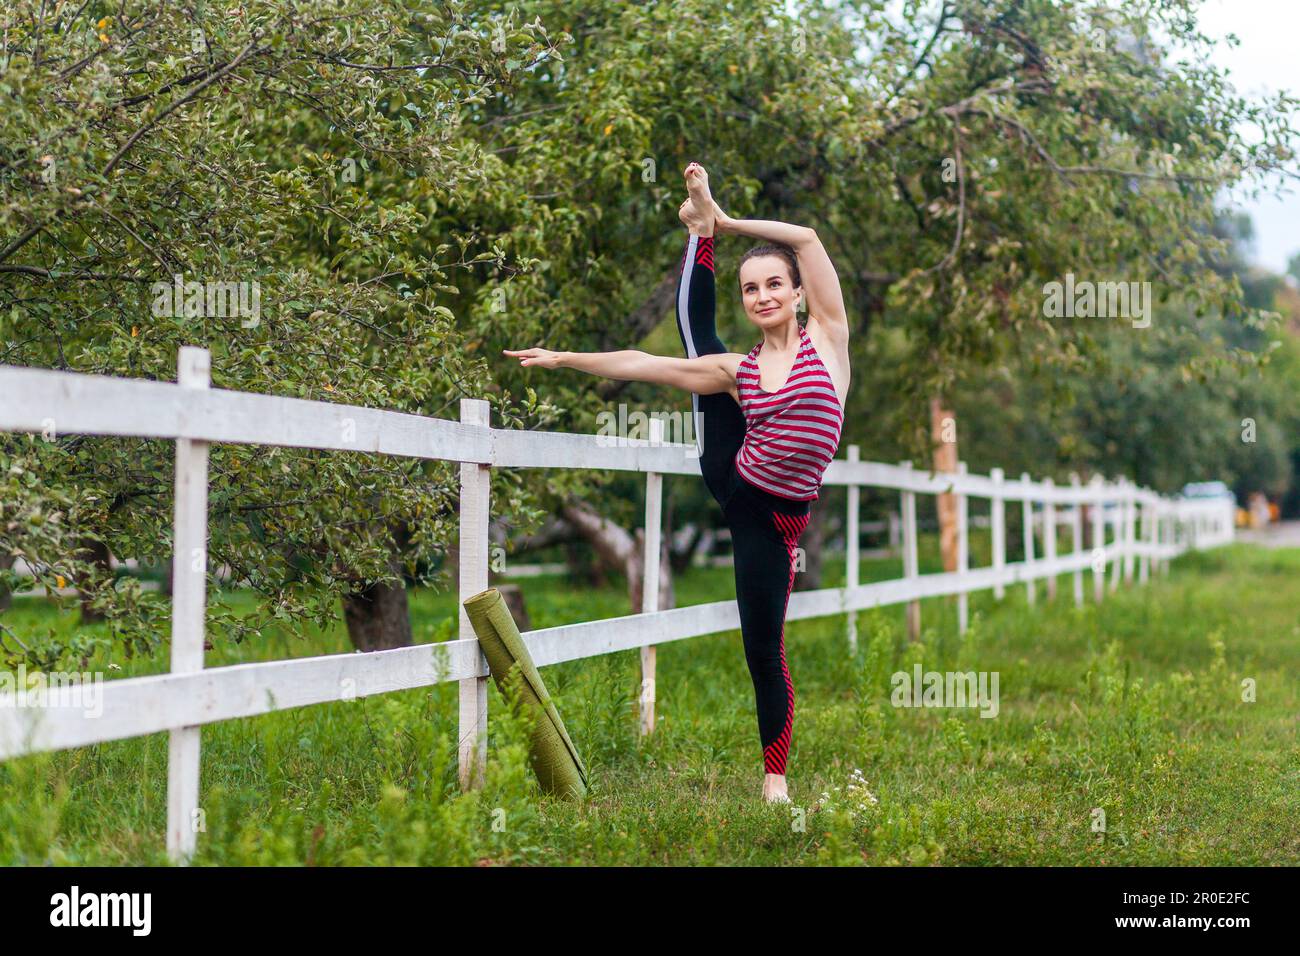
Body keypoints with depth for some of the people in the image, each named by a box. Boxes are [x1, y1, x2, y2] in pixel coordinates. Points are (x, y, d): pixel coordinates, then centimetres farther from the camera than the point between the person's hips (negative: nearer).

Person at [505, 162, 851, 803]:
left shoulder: (826, 336, -4)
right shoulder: (738, 372, 3)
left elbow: (807, 238, -12)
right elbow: (639, 365, 6)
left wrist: (728, 222, -5)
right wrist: (562, 359, 6)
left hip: (773, 516, -3)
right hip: (729, 480, 3)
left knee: (765, 650, 2)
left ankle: (775, 778, 17)